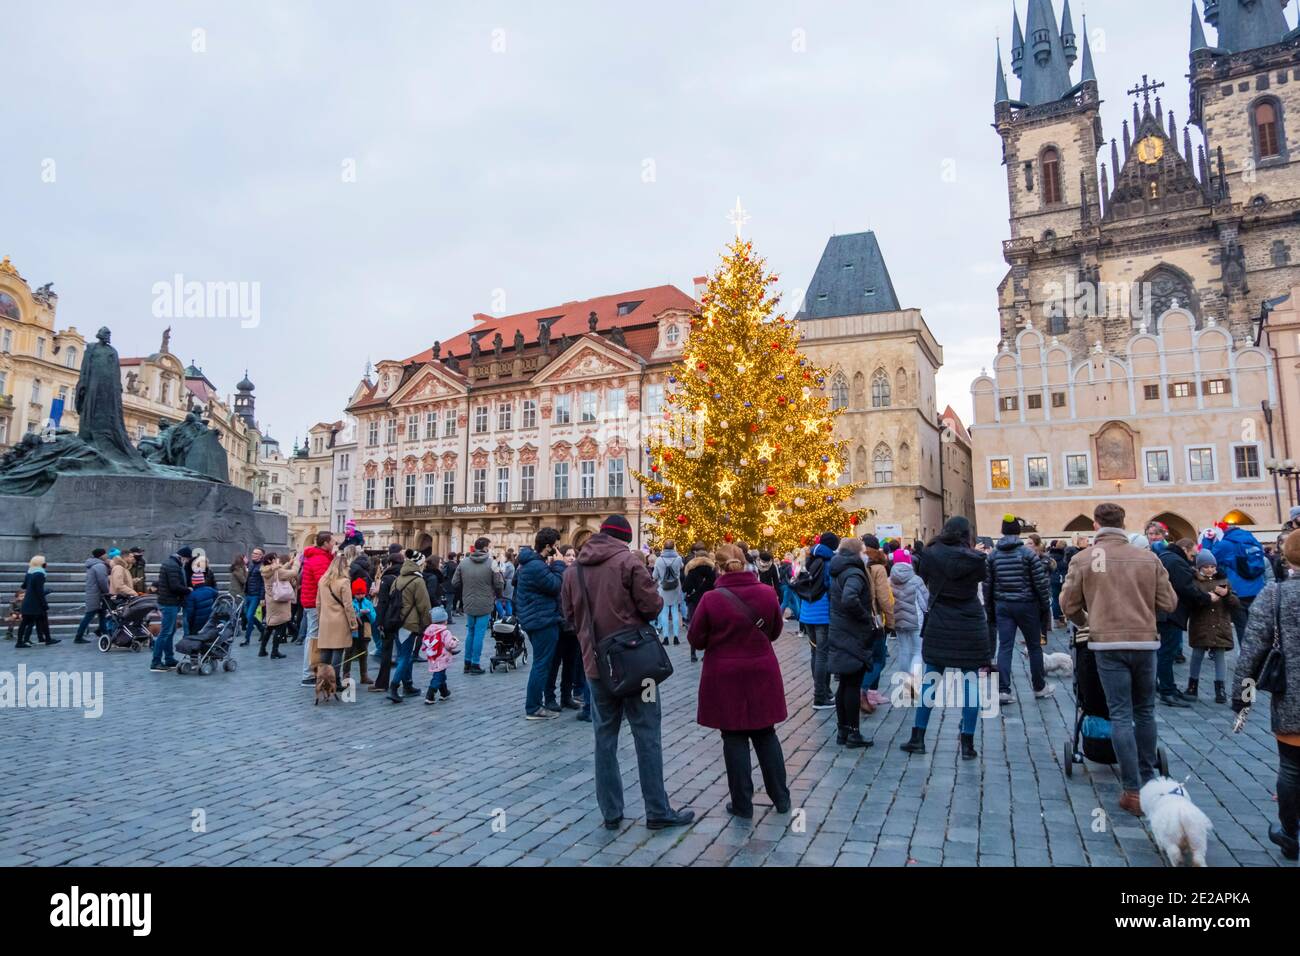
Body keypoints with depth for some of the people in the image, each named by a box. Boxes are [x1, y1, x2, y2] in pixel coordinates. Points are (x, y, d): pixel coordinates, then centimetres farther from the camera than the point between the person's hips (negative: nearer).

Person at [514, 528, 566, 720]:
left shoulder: (531, 562, 13)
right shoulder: (536, 566, -22)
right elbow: (556, 586, -21)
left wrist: (551, 566, 5)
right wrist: (558, 565, -11)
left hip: (536, 619, 11)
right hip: (543, 620, -11)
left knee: (541, 663, 19)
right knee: (542, 664, -4)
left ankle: (535, 702, 27)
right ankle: (533, 709, 3)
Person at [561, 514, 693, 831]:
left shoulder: (574, 570, 5)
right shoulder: (628, 560, -11)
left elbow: (570, 615, 10)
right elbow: (652, 605, -14)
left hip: (596, 663, 5)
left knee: (605, 737, 13)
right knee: (647, 736, 5)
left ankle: (611, 812, 18)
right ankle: (658, 811, 11)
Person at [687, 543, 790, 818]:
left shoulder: (710, 599, -16)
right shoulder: (767, 593, -7)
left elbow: (695, 640, -5)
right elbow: (775, 631, 8)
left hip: (725, 677, -3)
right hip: (762, 673, 3)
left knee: (735, 739, 9)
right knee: (765, 735, 18)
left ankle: (742, 804, 16)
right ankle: (781, 798, 27)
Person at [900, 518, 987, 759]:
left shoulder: (930, 554, -4)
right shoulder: (975, 558, -6)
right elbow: (984, 577, 11)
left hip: (938, 626, 1)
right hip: (970, 626, -1)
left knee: (930, 680, 10)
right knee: (970, 682, 6)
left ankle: (917, 738, 12)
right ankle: (967, 744, 10)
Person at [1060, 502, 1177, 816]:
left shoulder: (1083, 559, -4)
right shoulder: (1149, 558, 1)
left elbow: (1069, 605, 0)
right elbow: (1169, 603, 4)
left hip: (1108, 643, -2)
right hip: (1145, 641, 2)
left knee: (1120, 715, 2)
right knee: (1144, 711, 17)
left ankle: (1133, 792, 1)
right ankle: (1148, 781, 28)